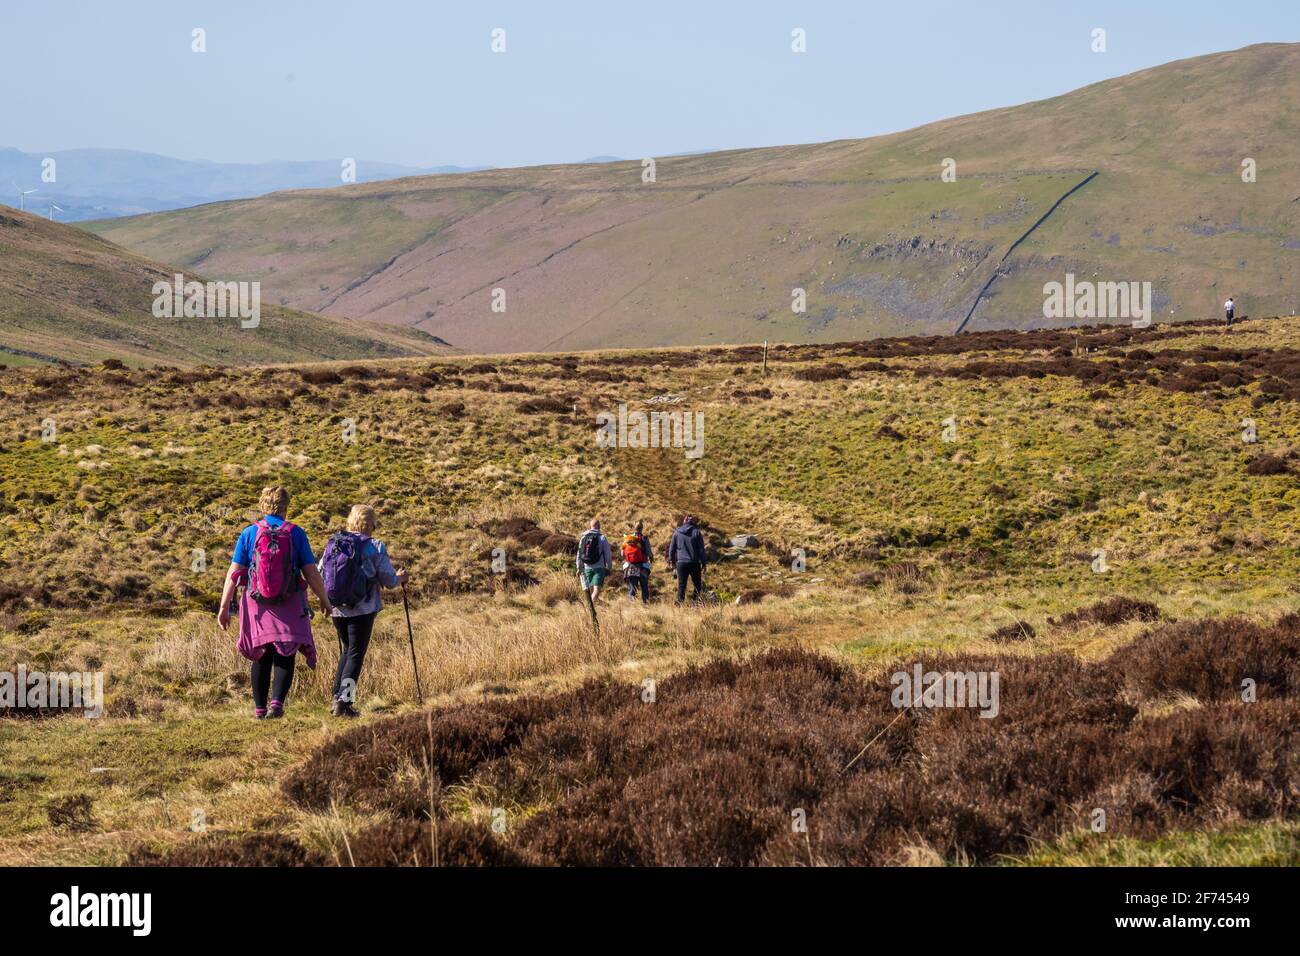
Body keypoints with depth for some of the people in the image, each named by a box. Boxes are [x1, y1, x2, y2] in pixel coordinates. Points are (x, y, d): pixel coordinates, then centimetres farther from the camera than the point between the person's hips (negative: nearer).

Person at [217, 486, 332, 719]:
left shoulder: (249, 533, 0)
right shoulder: (296, 534, -2)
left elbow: (233, 574, -2)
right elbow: (311, 573, -2)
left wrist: (224, 607, 2)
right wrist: (325, 601, 11)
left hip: (257, 604, 2)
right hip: (290, 606, -2)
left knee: (261, 658, 14)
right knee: (285, 656, 2)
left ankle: (260, 708, 19)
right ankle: (277, 702, -18)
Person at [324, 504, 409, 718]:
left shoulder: (332, 544, 3)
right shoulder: (375, 548, -9)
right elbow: (390, 581, -4)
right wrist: (401, 578, 18)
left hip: (337, 610, 5)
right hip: (363, 610, -5)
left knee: (346, 652, 21)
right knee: (356, 655, 1)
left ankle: (337, 697, 14)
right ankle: (344, 701, -9)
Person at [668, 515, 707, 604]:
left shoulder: (677, 533, 3)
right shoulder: (696, 532, -4)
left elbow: (672, 547, 9)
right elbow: (701, 549, -3)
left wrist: (672, 560, 20)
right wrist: (703, 562, 3)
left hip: (681, 563, 2)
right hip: (694, 563, -2)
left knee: (681, 585, 5)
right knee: (697, 584, 9)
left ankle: (680, 603, -3)